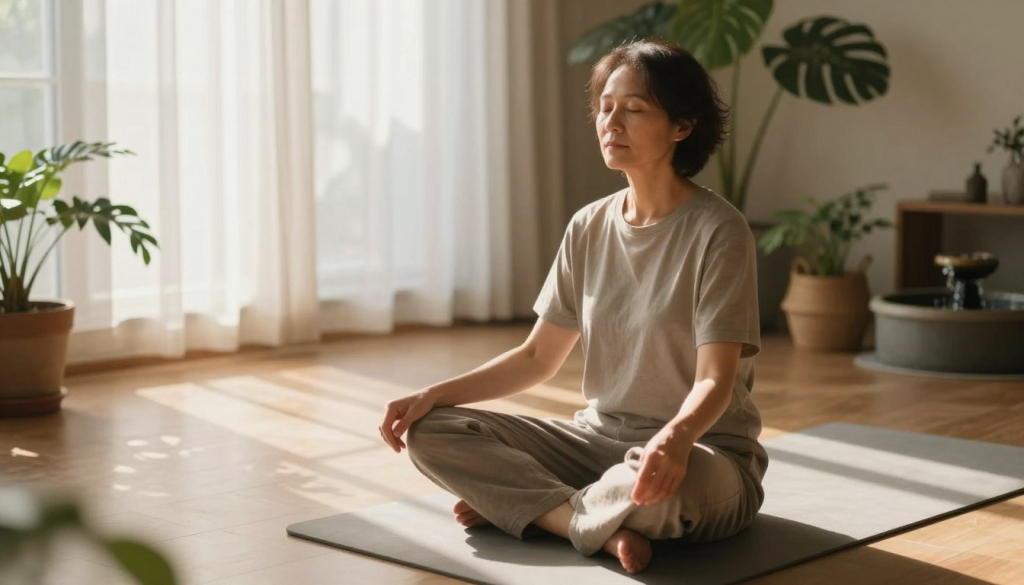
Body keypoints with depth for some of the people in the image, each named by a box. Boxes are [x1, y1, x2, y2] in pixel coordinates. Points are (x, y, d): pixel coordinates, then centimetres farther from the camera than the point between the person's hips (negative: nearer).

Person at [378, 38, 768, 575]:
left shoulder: (717, 231, -13)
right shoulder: (590, 228, 5)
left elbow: (715, 380, -21)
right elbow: (538, 357, 10)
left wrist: (675, 438, -43)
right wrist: (431, 396, -3)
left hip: (702, 452, -6)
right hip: (599, 438, 6)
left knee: (655, 484, -43)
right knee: (431, 433, -9)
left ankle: (520, 505, -14)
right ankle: (605, 528, -19)